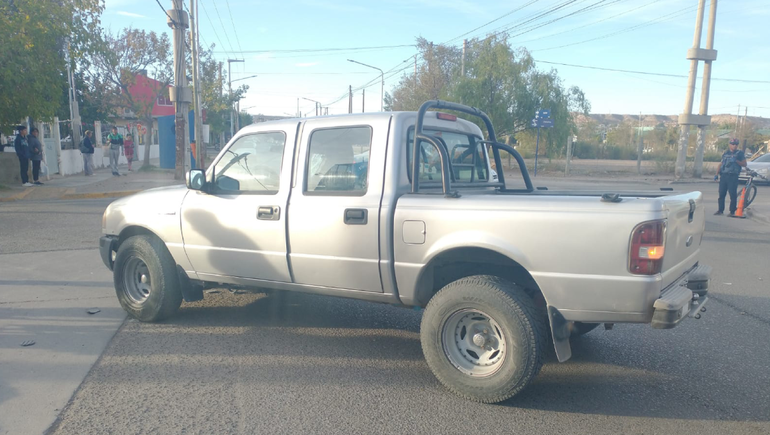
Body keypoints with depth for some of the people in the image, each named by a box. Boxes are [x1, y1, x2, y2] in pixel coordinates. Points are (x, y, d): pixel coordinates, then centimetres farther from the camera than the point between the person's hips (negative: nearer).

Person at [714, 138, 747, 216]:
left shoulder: (740, 153, 5)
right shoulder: (725, 153, 17)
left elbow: (744, 164, 0)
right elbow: (720, 164, 20)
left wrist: (736, 160, -15)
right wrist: (716, 174, 11)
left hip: (733, 176, -4)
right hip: (723, 175, 4)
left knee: (733, 194, -5)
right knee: (721, 193, 3)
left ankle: (732, 211, 0)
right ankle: (720, 210, 10)